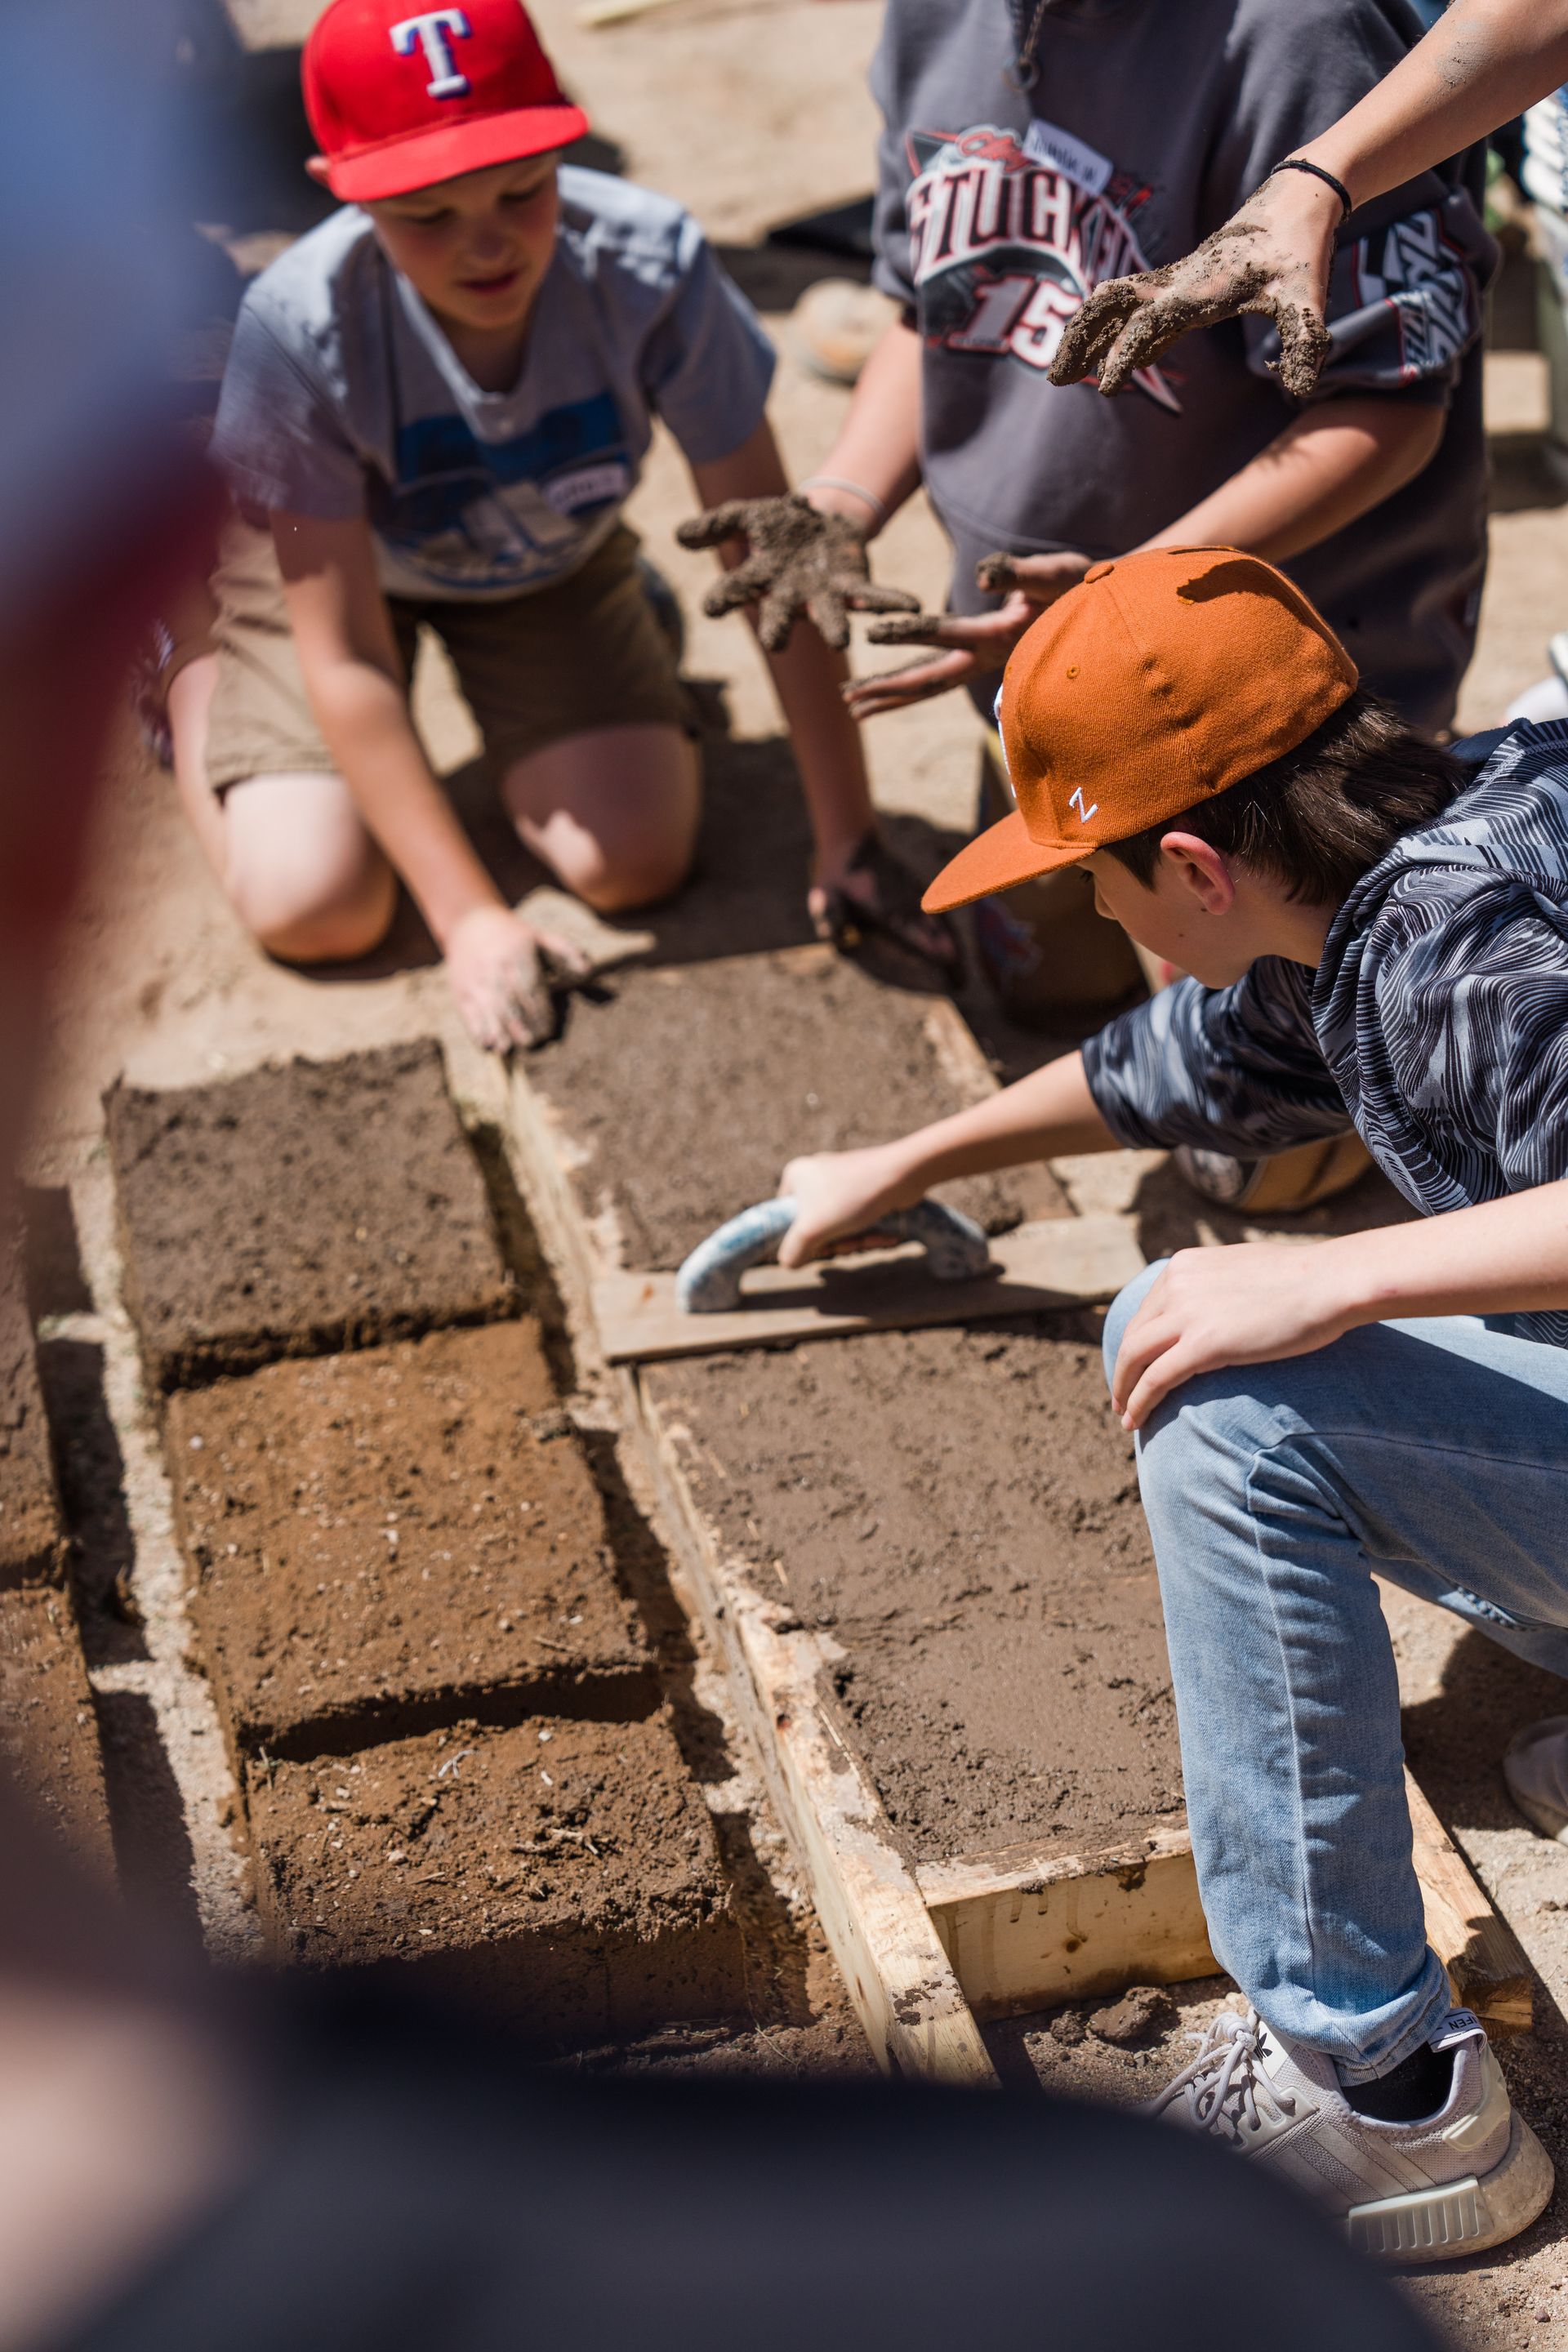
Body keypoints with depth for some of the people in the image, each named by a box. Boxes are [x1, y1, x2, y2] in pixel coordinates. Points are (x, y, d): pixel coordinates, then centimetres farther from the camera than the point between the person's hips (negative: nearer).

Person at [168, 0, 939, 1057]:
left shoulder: (650, 264, -35)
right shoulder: (300, 328, -37)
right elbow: (346, 660, -29)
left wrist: (848, 839, -24)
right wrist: (470, 917, -31)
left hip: (550, 563, 2)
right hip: (320, 553, -1)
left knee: (633, 862, -13)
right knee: (315, 909, -14)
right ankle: (194, 664, 17)